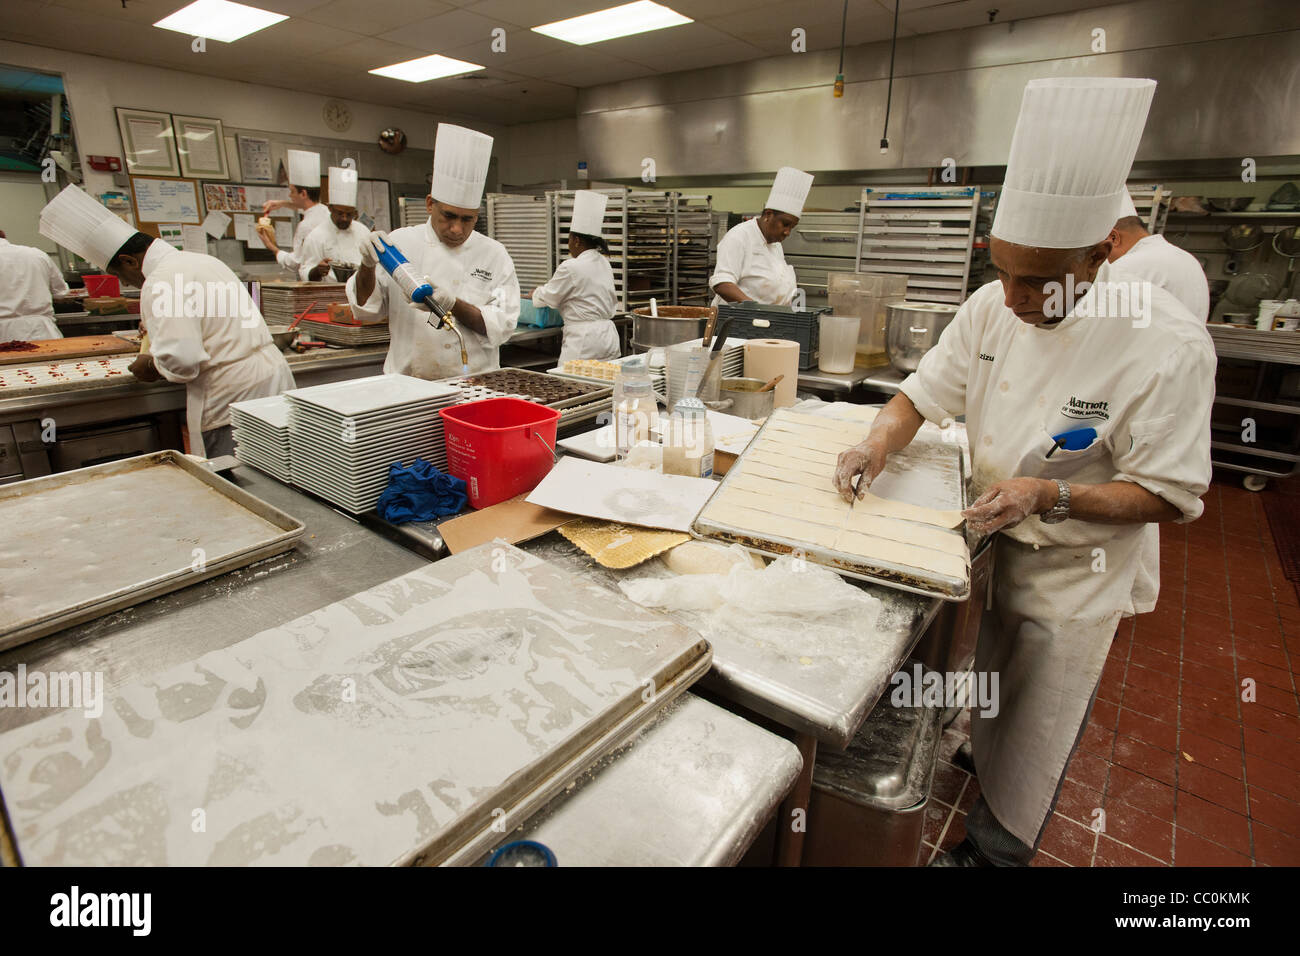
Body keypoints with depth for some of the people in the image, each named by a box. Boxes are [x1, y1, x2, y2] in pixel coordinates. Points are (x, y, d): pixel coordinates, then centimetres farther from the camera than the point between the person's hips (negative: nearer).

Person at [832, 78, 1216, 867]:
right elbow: (924, 394, -1)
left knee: (1032, 744, 15)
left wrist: (1051, 494, -33)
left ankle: (994, 848, 41)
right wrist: (880, 445, -20)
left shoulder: (1167, 346, -25)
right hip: (988, 544, 4)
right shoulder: (992, 308, -11)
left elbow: (1170, 496, -18)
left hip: (1074, 577, -4)